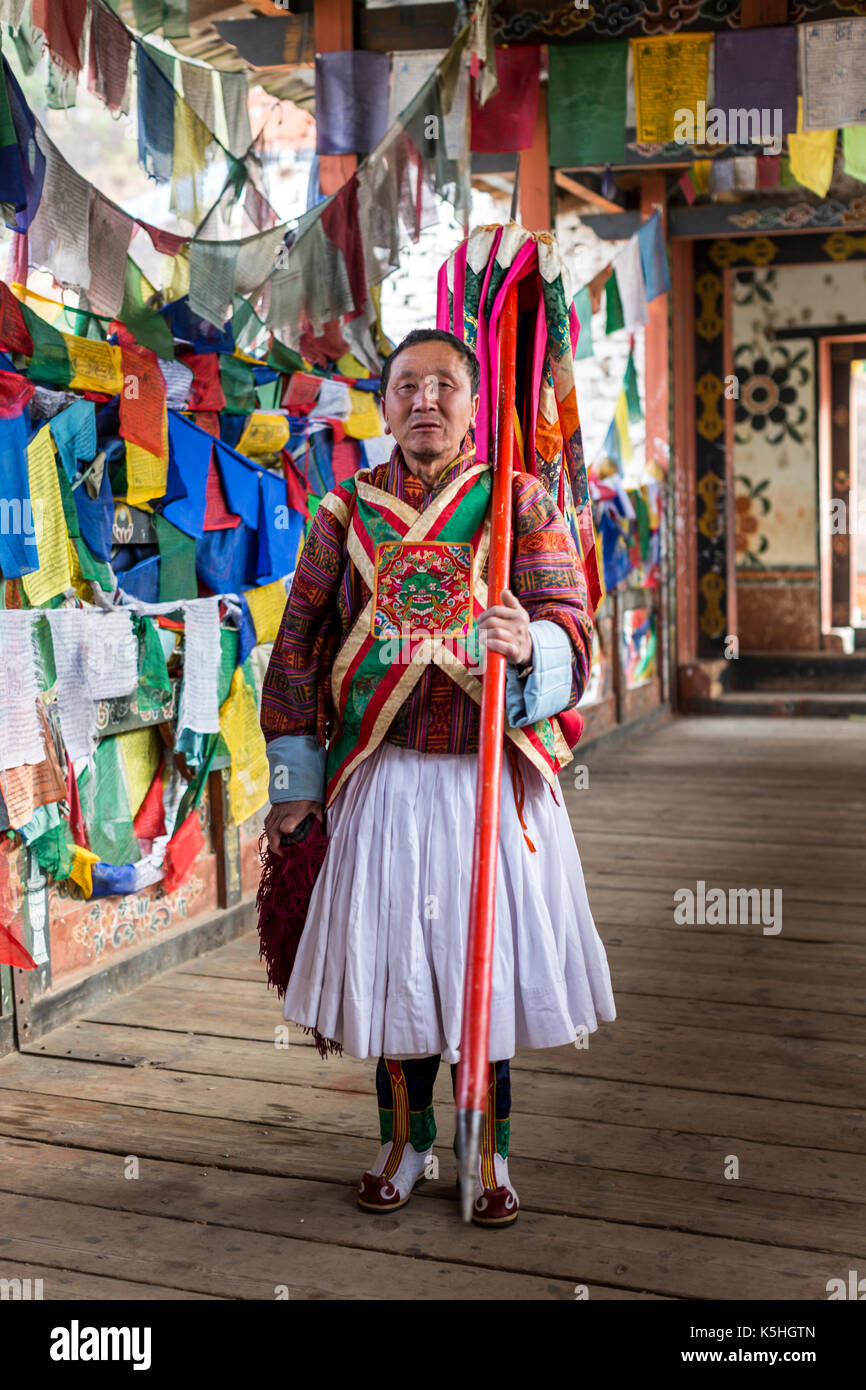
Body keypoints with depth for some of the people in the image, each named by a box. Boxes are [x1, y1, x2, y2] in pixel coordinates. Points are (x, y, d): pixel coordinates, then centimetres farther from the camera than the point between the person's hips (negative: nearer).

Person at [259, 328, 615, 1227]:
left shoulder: (520, 503, 2)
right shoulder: (346, 511, 6)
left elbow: (568, 629, -9)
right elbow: (298, 645, 8)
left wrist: (529, 644, -33)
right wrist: (293, 778, 4)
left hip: (493, 775, -1)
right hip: (383, 776, 1)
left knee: (490, 956, 4)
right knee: (390, 956, 6)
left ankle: (489, 1151, 23)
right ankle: (404, 1139, 27)